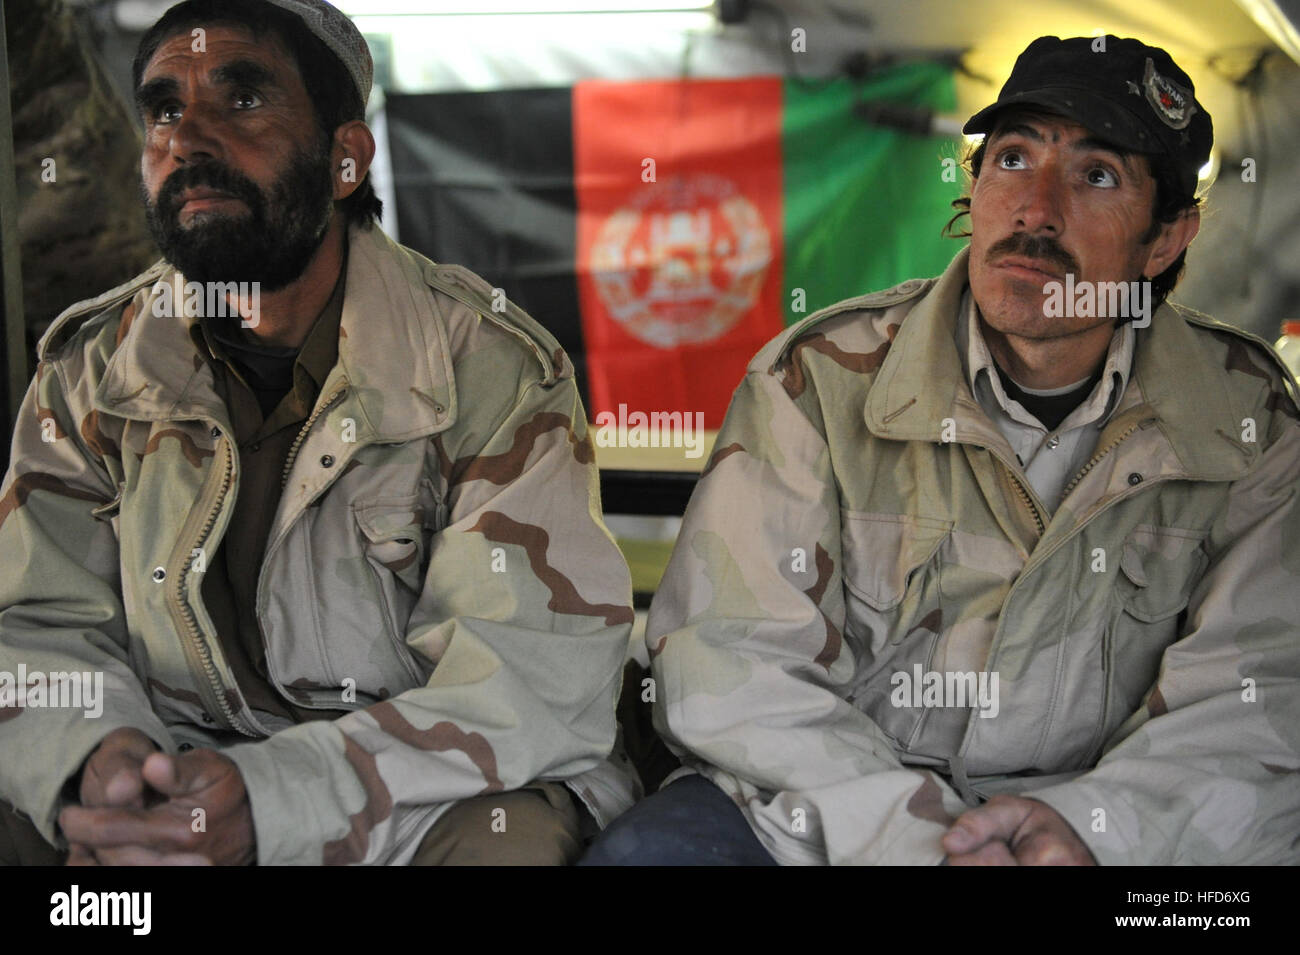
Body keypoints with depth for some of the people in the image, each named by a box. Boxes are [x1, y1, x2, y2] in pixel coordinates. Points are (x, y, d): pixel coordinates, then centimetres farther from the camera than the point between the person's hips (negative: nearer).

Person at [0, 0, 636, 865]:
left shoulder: (493, 368, -11)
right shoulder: (90, 371, 2)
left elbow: (546, 676, -20)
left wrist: (270, 798, -33)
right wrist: (92, 760, -25)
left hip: (423, 792, -3)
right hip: (180, 775, 3)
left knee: (509, 835, -34)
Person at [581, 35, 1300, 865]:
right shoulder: (821, 379, -4)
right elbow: (733, 665, -11)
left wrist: (1099, 826, -26)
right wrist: (911, 835, -25)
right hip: (828, 815, 0)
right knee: (646, 852, -27)